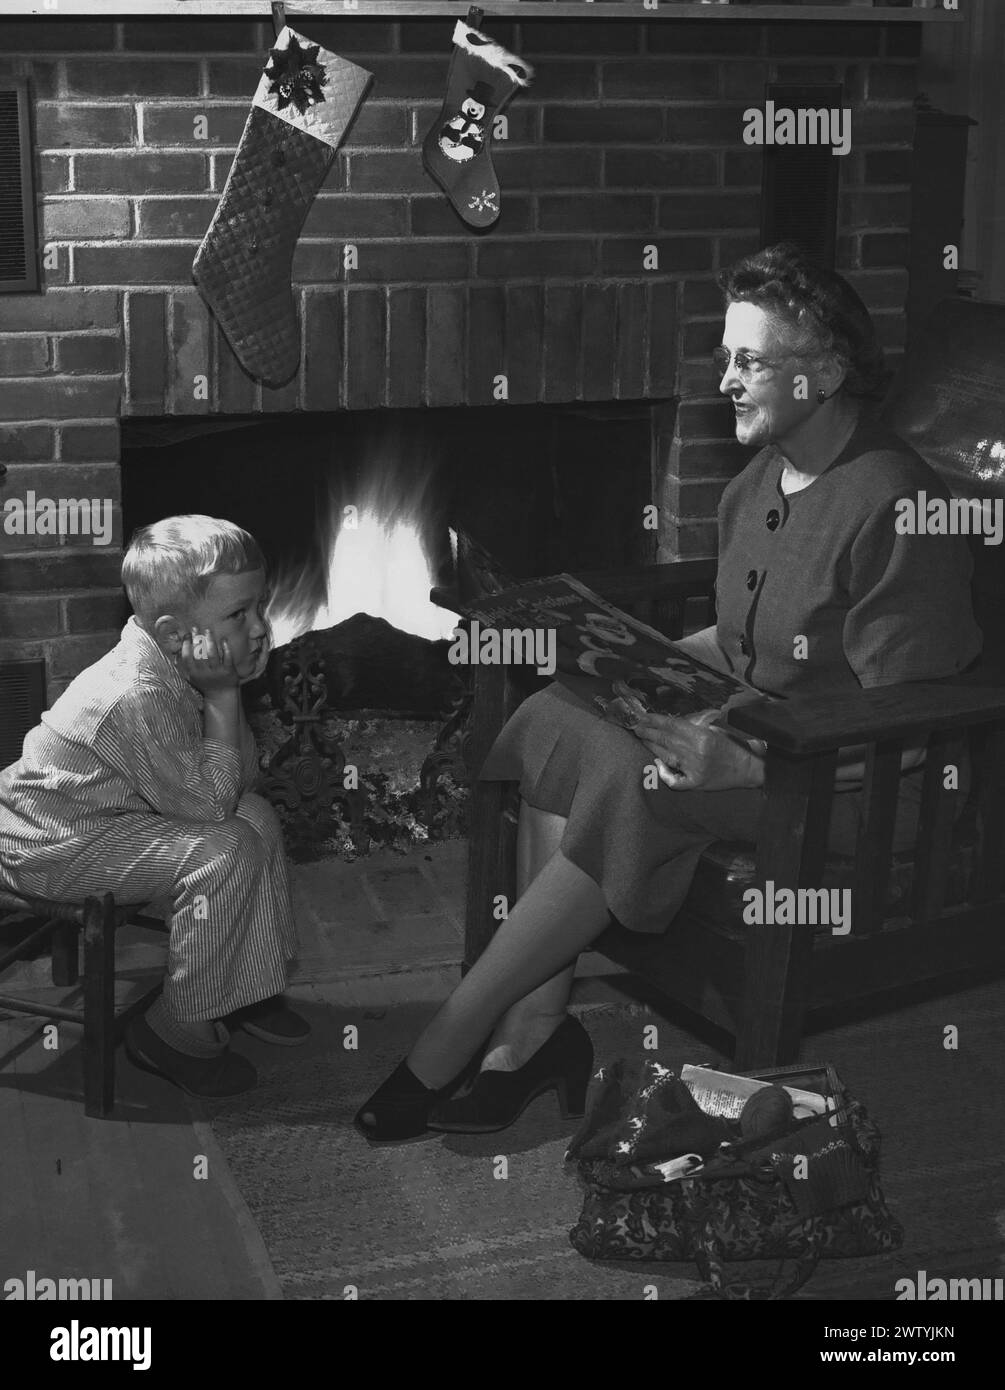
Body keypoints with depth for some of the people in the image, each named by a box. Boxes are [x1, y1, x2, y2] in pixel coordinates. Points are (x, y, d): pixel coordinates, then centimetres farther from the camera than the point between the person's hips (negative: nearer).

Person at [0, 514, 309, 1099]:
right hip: (50, 845, -10)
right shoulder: (135, 698, -33)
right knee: (225, 852, -24)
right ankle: (176, 1029, -10)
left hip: (116, 812, 10)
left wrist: (230, 693, -13)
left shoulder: (182, 672, -2)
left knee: (258, 816, 8)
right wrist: (223, 701, -23)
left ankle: (246, 984, 17)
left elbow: (241, 778, 1)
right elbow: (209, 803, -27)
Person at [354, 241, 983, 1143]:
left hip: (853, 788, -9)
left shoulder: (893, 507, -19)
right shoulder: (757, 485, 10)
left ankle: (450, 1040, -17)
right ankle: (535, 1026, -16)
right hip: (752, 733, 9)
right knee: (562, 723, -14)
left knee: (631, 788, -29)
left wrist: (748, 765, -25)